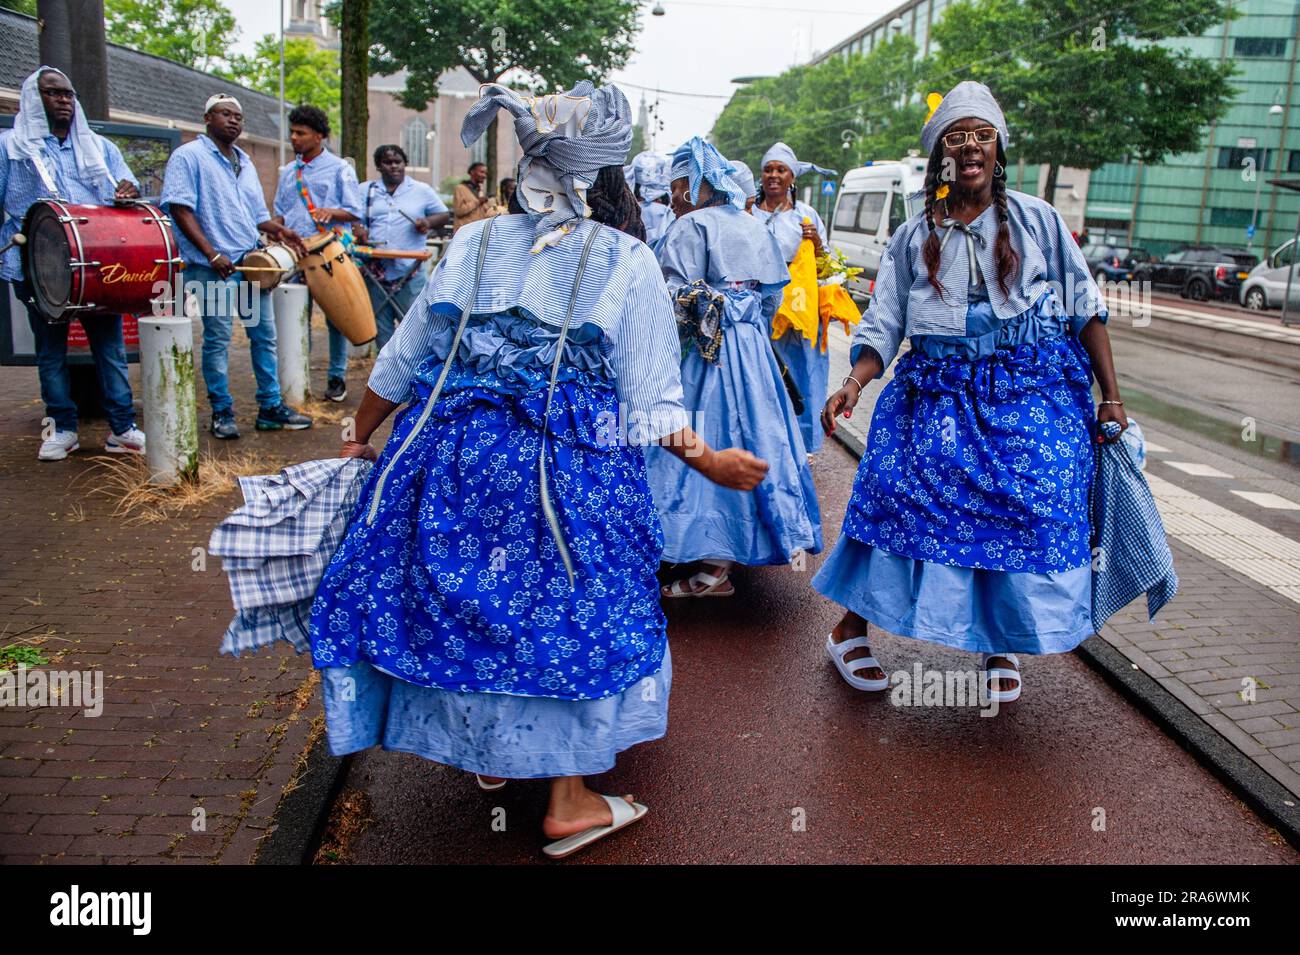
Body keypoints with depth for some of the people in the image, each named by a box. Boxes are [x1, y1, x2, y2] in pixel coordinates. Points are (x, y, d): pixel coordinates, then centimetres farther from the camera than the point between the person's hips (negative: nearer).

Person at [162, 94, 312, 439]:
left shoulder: (244, 162, 19)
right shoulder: (189, 156, -3)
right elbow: (180, 210, -13)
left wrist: (277, 230, 2)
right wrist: (212, 254, -20)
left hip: (252, 263, 7)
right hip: (213, 267, -7)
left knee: (264, 335, 7)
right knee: (217, 340, -1)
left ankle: (271, 408, 15)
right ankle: (222, 413, 9)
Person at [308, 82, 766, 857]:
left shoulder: (474, 243, 4)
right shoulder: (629, 263, -5)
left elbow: (400, 363, 9)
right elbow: (649, 405, -6)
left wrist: (361, 440, 24)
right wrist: (710, 463, 8)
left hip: (451, 455, 4)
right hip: (565, 474, -3)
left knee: (465, 601, 19)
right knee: (570, 613, 11)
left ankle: (489, 752, 39)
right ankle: (569, 801, 22)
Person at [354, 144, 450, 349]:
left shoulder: (422, 190, 8)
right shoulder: (365, 190, 13)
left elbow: (445, 215, 12)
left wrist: (429, 222, -9)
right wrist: (358, 231, -7)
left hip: (410, 273, -3)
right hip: (376, 274, 3)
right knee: (381, 327, 7)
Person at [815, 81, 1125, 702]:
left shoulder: (1037, 220, 6)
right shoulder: (914, 238, 8)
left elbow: (1086, 309, 8)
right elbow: (883, 326, 5)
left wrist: (1111, 398, 3)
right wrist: (852, 386, -13)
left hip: (1032, 393, 0)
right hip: (938, 393, 0)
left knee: (1030, 510, -10)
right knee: (899, 489, -14)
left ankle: (1000, 645, 13)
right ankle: (850, 628, 4)